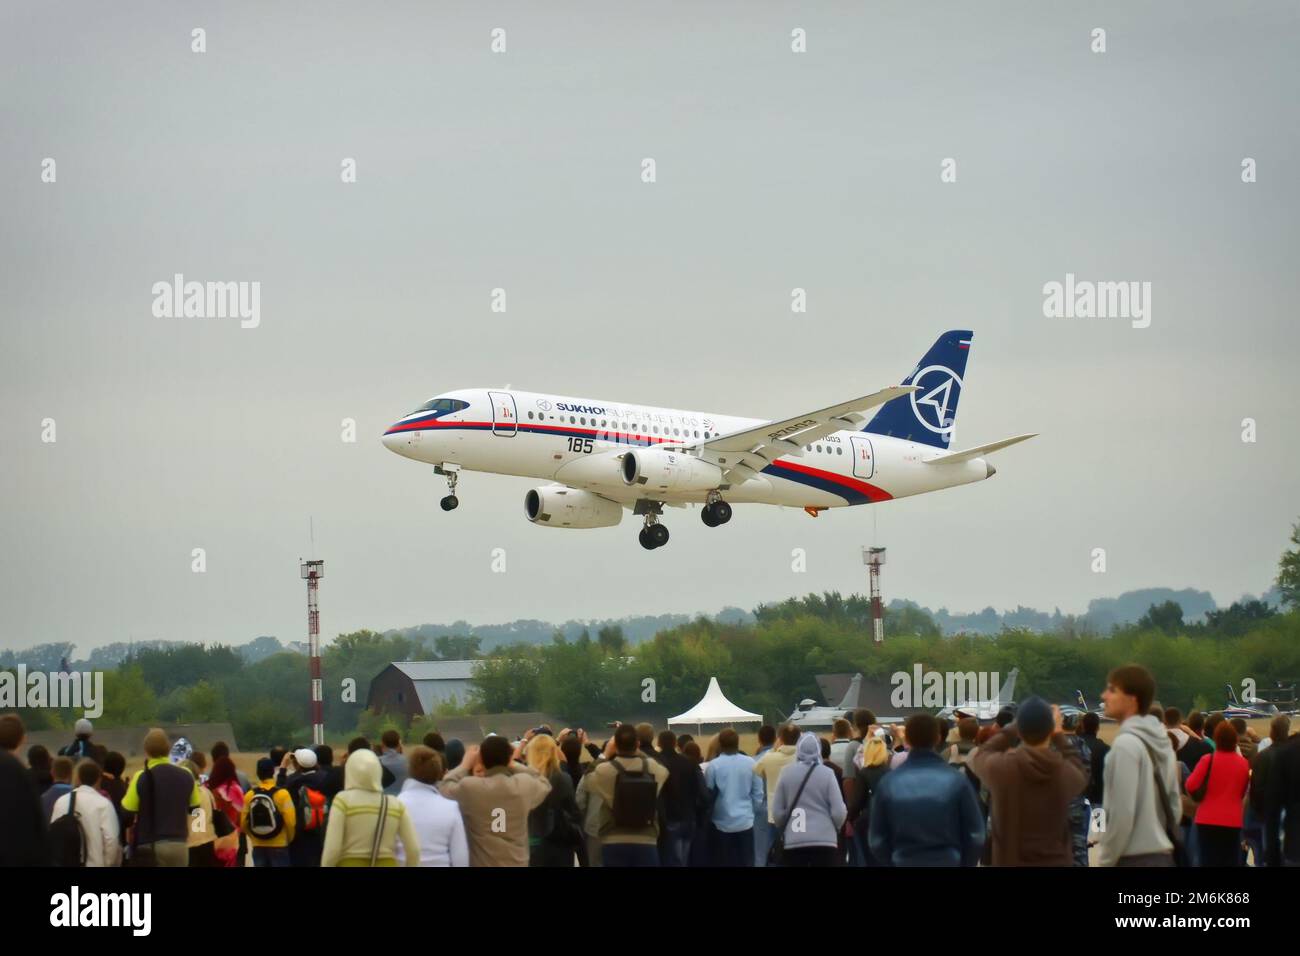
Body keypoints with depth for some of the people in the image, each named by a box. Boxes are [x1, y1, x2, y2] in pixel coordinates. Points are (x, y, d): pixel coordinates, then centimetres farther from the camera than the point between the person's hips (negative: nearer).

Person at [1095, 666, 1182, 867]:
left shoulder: (1126, 744, -15)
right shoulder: (1161, 742, 12)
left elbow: (1122, 813, -18)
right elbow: (1175, 806, 16)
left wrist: (1105, 862, -10)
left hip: (1135, 860, -9)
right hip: (1162, 857, 9)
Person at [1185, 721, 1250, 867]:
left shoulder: (1208, 760, -9)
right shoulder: (1244, 763, 2)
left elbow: (1191, 786, -9)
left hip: (1208, 820, -2)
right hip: (1233, 821, 2)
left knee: (1207, 862, 1)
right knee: (1231, 863, 6)